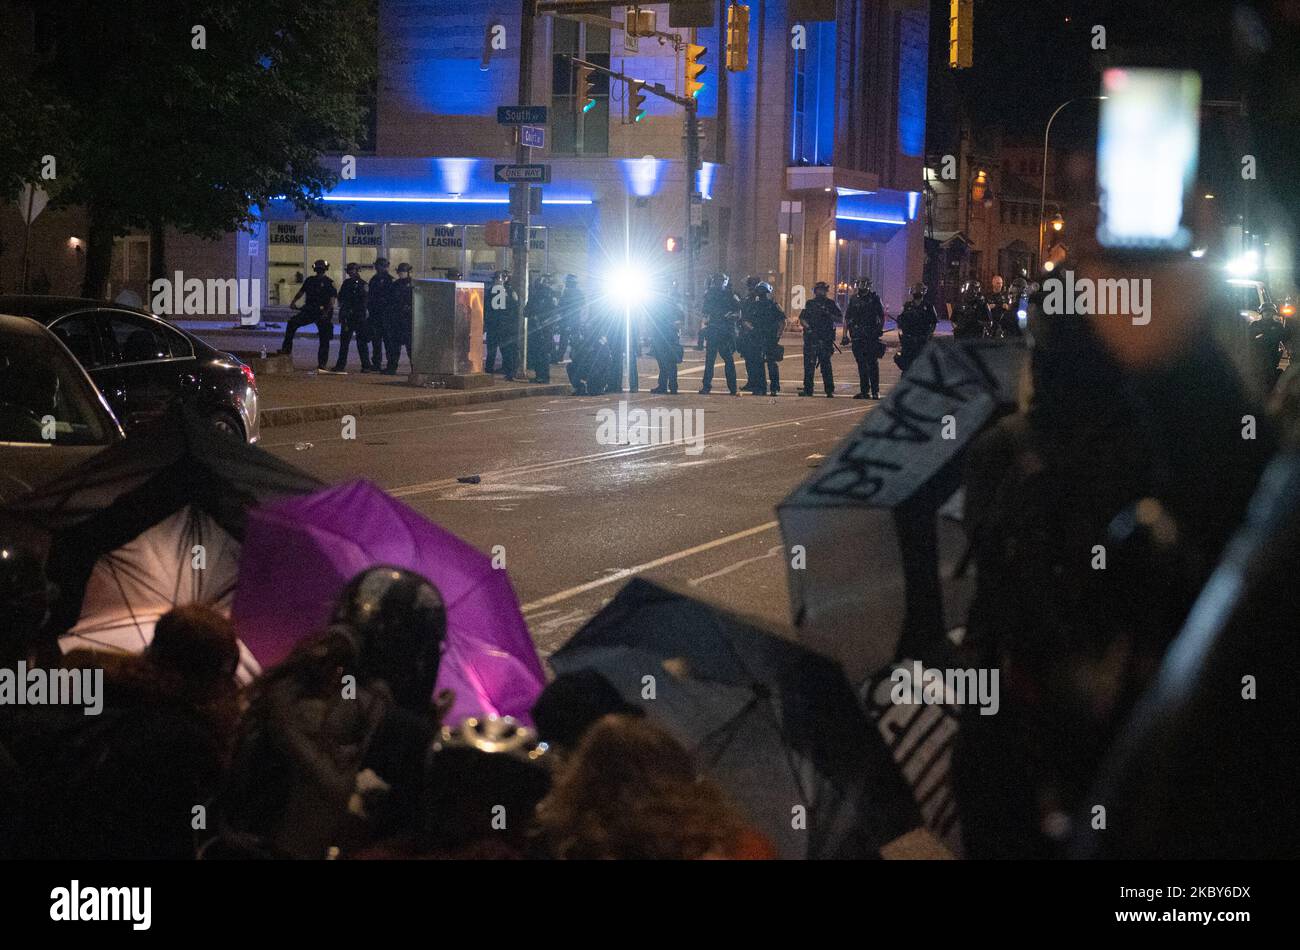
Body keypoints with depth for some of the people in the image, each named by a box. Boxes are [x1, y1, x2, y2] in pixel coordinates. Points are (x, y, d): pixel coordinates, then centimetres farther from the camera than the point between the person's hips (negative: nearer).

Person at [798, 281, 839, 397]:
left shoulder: (831, 304, 8)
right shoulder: (810, 304, 14)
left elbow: (839, 317, 3)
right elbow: (801, 318, 12)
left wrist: (829, 315, -14)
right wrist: (806, 325, -8)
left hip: (826, 339, -2)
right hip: (810, 338, 2)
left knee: (826, 365, -6)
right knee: (809, 364, 1)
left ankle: (830, 391, -4)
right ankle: (807, 389, 7)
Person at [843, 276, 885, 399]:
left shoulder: (874, 298, 2)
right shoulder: (853, 299, 12)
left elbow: (882, 315, 4)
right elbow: (847, 318, 14)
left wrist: (880, 329, -9)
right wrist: (845, 335, 8)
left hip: (871, 335, -4)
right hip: (857, 337, 4)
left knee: (873, 363, -6)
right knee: (861, 364, 5)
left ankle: (875, 391, -4)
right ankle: (864, 391, 10)